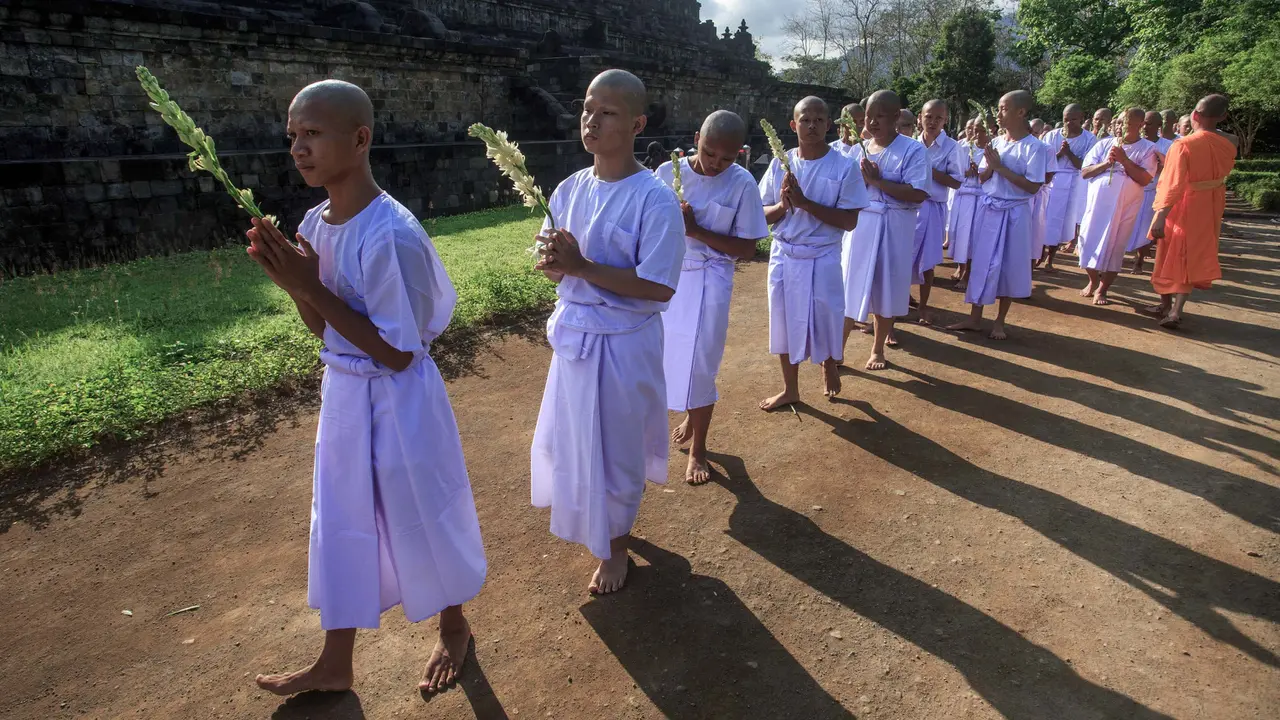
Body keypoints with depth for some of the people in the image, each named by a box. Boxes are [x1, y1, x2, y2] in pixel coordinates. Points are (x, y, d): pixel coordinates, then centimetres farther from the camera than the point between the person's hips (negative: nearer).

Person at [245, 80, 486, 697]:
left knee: (419, 518, 12)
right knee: (340, 521, 18)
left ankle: (454, 628, 42)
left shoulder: (391, 234, -24)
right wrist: (292, 281, -10)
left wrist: (311, 287, -22)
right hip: (342, 391, 8)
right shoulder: (314, 223, 0)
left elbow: (398, 352, -22)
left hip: (398, 401, -7)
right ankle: (335, 663, 39)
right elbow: (325, 330, 8)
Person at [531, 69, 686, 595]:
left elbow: (658, 287, -22)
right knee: (570, 438, 21)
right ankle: (587, 516, 50)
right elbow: (555, 269, 8)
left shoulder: (654, 199, -18)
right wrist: (552, 261, -16)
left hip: (624, 343, -6)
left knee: (616, 448, 10)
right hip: (573, 334, 6)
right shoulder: (570, 189, 2)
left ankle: (615, 544, 35)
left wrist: (581, 266, -25)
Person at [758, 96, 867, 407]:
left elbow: (849, 221, -15)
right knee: (786, 322, 12)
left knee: (825, 320, 9)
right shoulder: (780, 164, 0)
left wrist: (805, 203, -22)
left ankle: (829, 365, 42)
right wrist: (783, 205, -18)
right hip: (783, 255, 3)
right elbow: (763, 215, 4)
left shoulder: (844, 167, -10)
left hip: (822, 258, -3)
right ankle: (790, 389, 29)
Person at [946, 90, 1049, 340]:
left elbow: (1033, 187, -16)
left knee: (1008, 267, 4)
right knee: (980, 262, 8)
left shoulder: (1034, 147, -11)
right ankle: (975, 318, 18)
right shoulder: (995, 143, 6)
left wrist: (1001, 168, -17)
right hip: (988, 210, 5)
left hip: (1013, 213, -5)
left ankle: (1000, 321, 18)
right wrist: (990, 166, -12)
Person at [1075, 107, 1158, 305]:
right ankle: (1093, 281, 27)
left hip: (1125, 206, -2)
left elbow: (1145, 179, -12)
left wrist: (1124, 159, -18)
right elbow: (1084, 172, 0)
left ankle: (1102, 289, 13)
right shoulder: (1105, 144, 6)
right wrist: (1106, 163, -15)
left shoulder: (1148, 148, 0)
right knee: (1089, 239, 4)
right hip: (1097, 201, 2)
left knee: (1114, 246, 1)